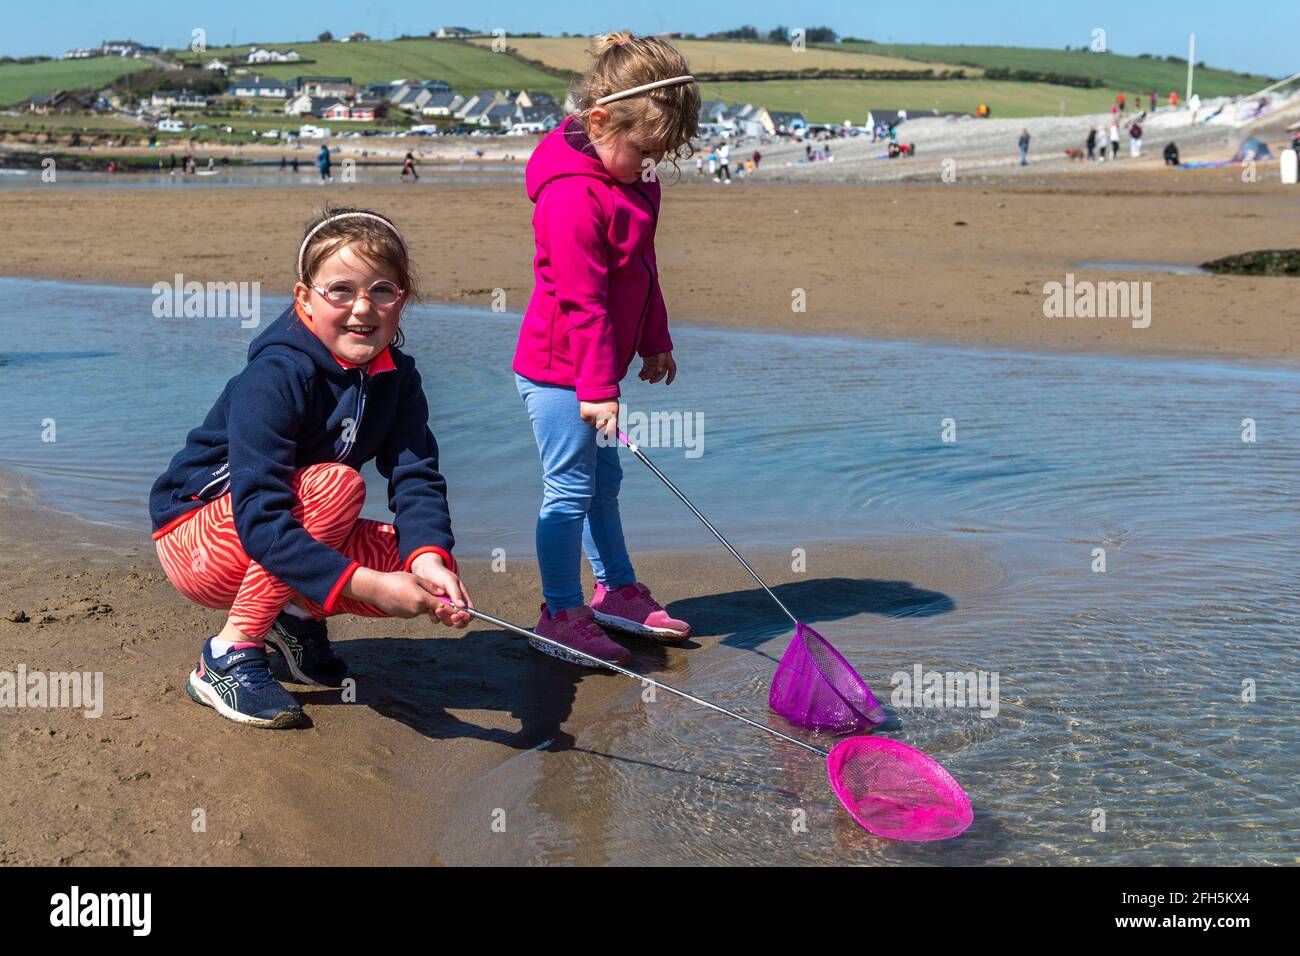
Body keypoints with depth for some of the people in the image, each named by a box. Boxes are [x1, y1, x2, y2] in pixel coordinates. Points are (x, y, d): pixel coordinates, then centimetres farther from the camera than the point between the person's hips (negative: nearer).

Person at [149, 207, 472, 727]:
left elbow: (417, 478, -17)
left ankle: (297, 613, 10)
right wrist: (368, 585, -44)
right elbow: (259, 520, -36)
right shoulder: (274, 377, -29)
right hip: (197, 542, -6)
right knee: (336, 484, -34)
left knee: (428, 574, -17)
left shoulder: (397, 377, -6)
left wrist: (430, 559, -39)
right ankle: (229, 655, -20)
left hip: (292, 537, 6)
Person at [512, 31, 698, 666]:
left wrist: (654, 342, 23)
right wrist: (599, 387, -23)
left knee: (603, 477, 19)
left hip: (593, 366, 10)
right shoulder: (573, 196, -24)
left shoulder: (630, 181, 8)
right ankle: (561, 615, 8)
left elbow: (643, 273, 19)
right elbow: (582, 302, -24)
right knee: (571, 487, -2)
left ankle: (616, 590, 33)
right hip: (560, 369, -10)